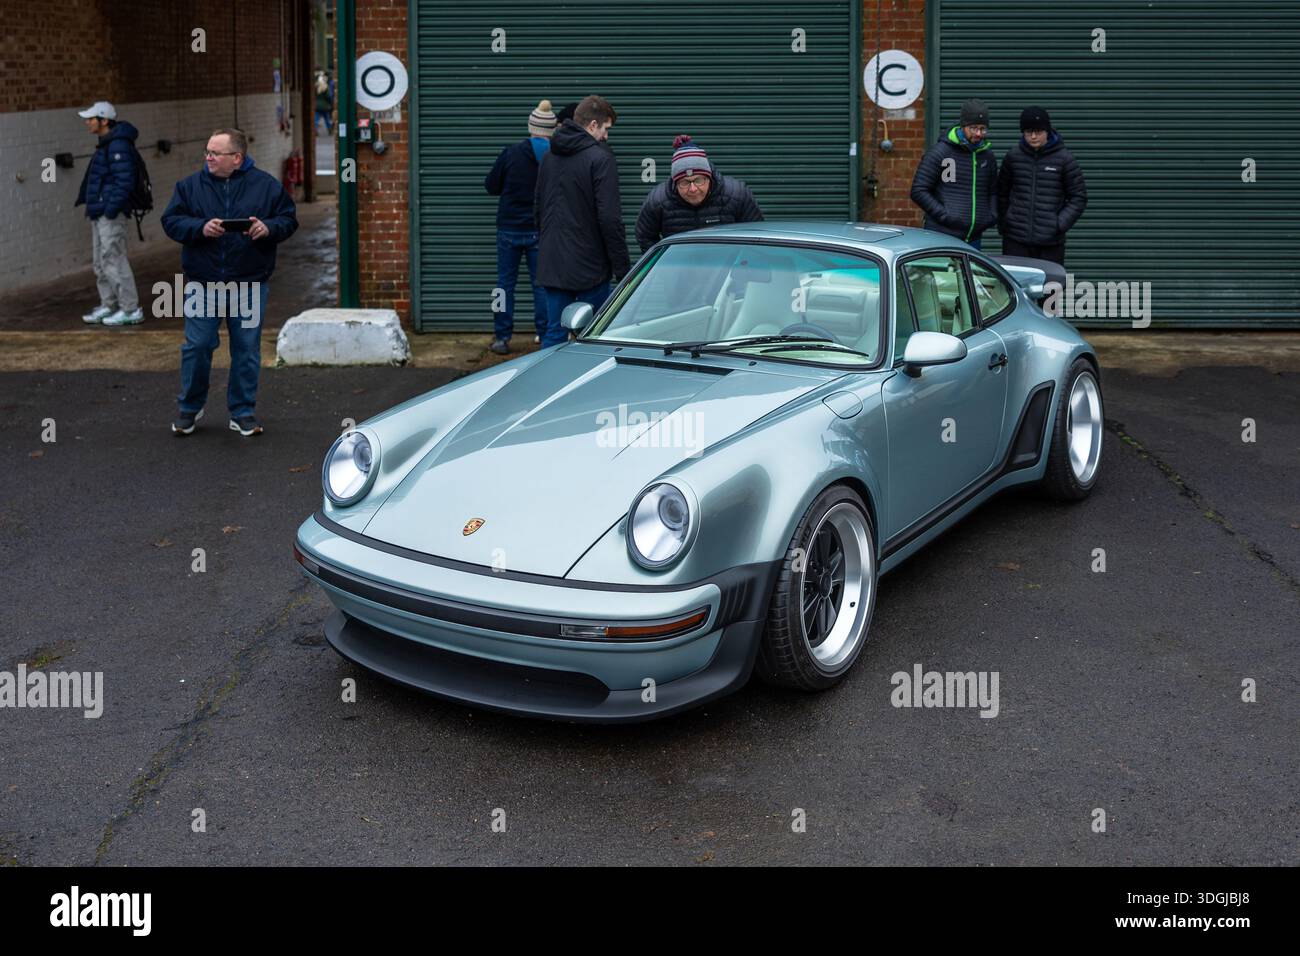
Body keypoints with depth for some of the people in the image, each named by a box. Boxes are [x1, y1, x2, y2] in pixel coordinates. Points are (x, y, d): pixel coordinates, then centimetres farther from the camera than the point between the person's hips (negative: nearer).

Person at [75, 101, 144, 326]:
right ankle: (108, 306, 24)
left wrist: (111, 209, -24)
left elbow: (124, 181, -23)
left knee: (114, 259, -8)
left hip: (111, 214, -11)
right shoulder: (106, 145, 17)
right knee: (100, 261, 15)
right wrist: (85, 200, 18)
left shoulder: (118, 145, -16)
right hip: (100, 214, 11)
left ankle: (130, 310, -3)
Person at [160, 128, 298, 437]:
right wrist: (200, 227, -17)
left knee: (247, 350, 6)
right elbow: (170, 221, 1)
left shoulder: (266, 185, 0)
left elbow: (289, 218, 4)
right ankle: (190, 407, 23)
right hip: (202, 283, 1)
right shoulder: (190, 185, 2)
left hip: (249, 285, 0)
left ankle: (242, 412, 18)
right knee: (197, 346, 4)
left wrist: (268, 228, -17)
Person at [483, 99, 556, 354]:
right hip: (542, 231, 1)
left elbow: (491, 186, 0)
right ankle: (546, 338, 8)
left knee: (506, 283, 8)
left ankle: (502, 338, 8)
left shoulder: (511, 153, -8)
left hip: (510, 229, 0)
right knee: (541, 285, 7)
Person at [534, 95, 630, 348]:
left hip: (551, 265, 6)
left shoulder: (549, 157, 11)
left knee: (554, 334, 9)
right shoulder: (600, 158, -11)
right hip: (589, 267, -6)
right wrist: (622, 268, -11)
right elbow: (609, 218, -15)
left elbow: (537, 209, 19)